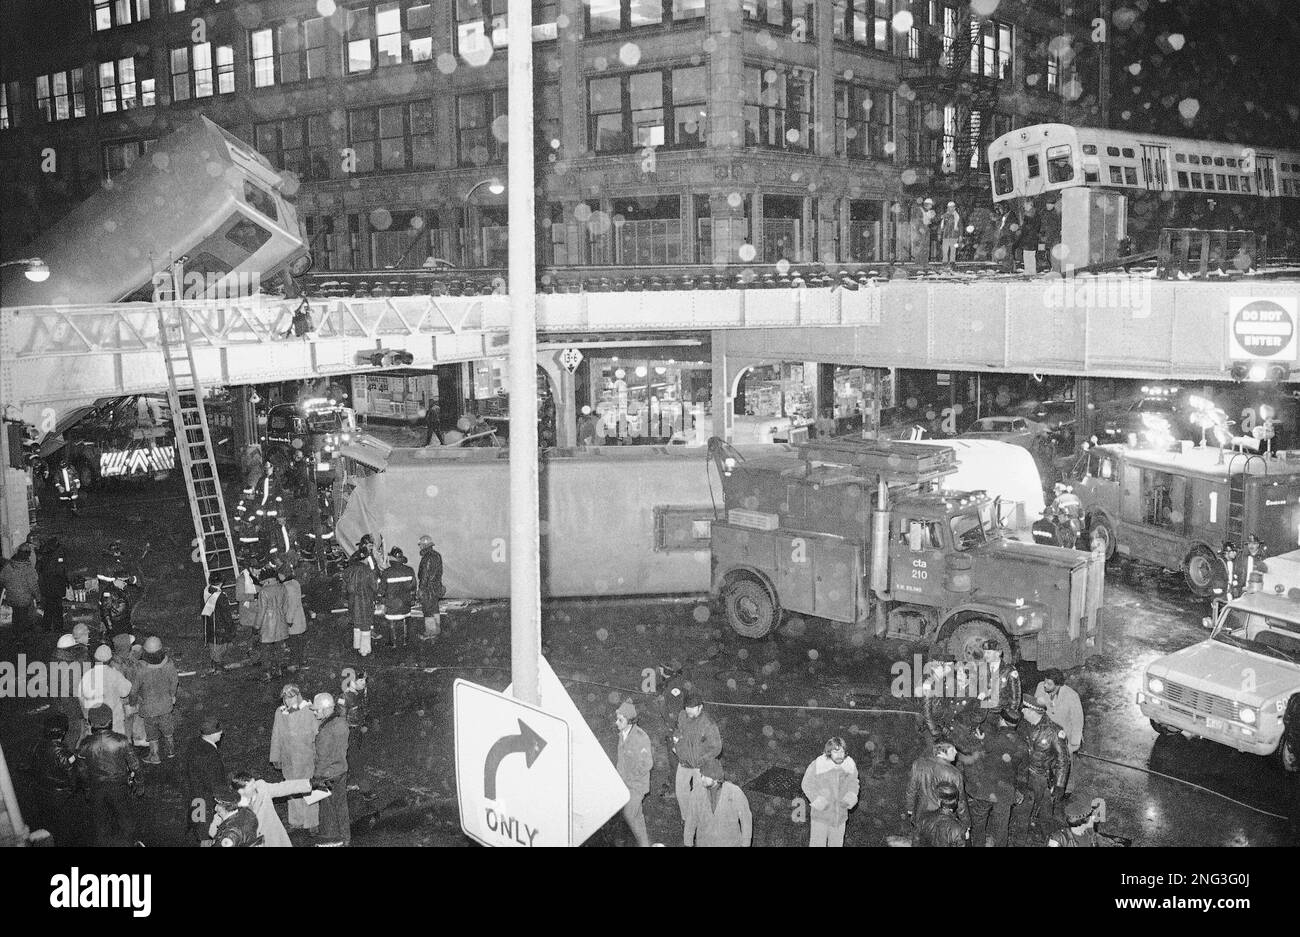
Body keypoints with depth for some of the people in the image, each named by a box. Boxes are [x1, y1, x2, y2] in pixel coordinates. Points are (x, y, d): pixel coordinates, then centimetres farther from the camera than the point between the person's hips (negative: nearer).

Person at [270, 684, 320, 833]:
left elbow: (317, 735, -9)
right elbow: (276, 736, 10)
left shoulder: (309, 712, -10)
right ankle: (296, 821, 26)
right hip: (289, 759, 4)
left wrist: (318, 756, -13)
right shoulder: (280, 713, 1)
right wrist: (275, 757, 10)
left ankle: (312, 822, 15)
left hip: (307, 758, -4)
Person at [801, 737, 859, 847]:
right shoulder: (817, 765, -20)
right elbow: (807, 785, -8)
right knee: (817, 843, 0)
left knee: (837, 843, 18)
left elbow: (853, 784, 8)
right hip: (821, 814, -4)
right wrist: (819, 802, -18)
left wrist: (849, 800, -9)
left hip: (840, 815, 4)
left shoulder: (850, 765, -9)